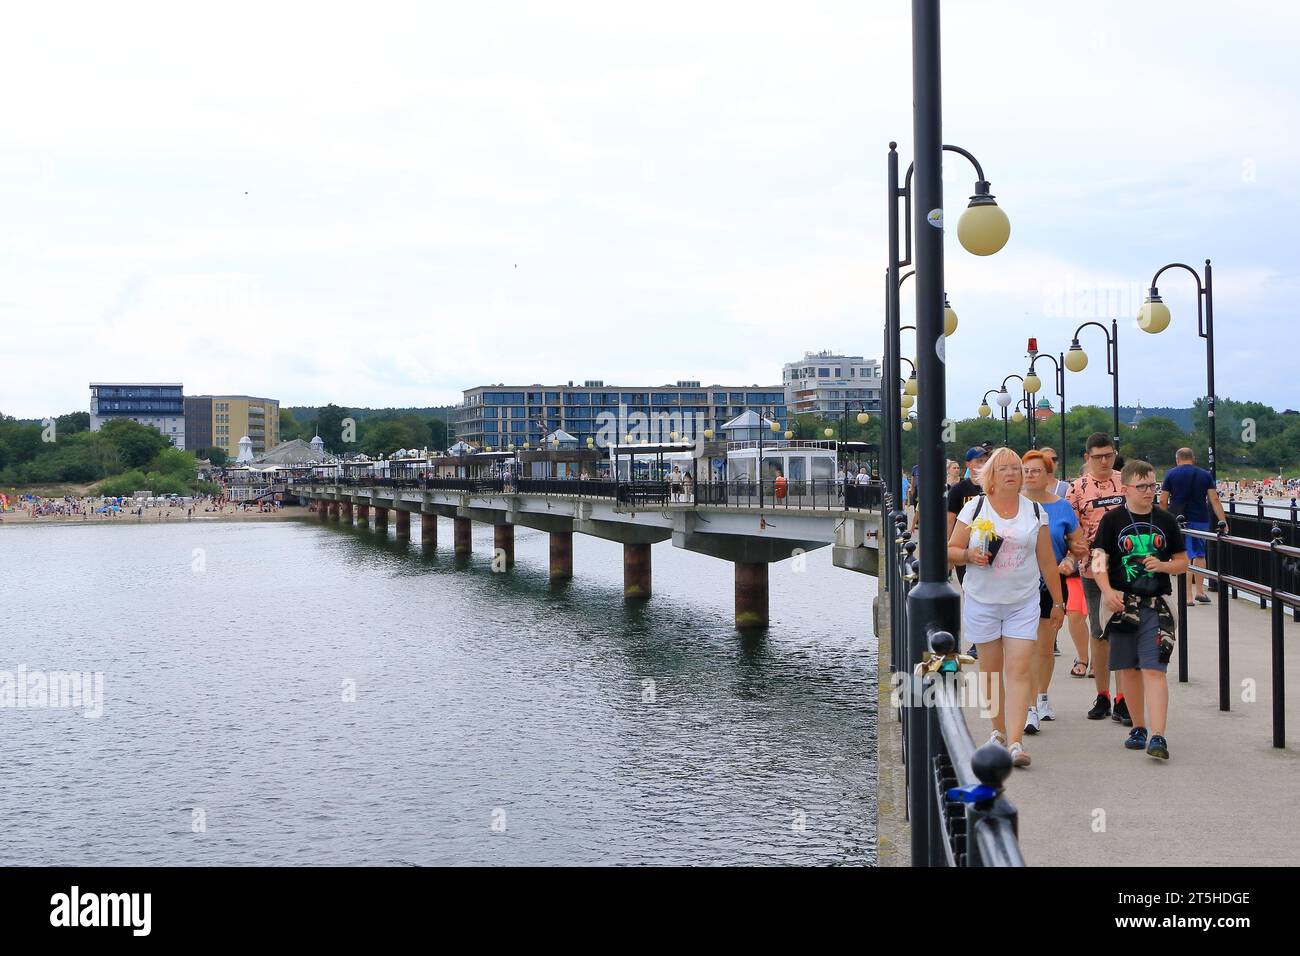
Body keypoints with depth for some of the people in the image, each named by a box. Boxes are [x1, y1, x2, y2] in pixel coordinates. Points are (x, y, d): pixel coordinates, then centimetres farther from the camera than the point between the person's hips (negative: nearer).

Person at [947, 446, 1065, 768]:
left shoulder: (1035, 511, 5)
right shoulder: (975, 508, 1)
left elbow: (1046, 561, 10)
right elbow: (951, 550, 4)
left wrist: (1057, 601, 12)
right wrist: (969, 555, -18)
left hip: (1023, 601, 0)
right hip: (983, 600, 0)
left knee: (1018, 670, -10)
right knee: (991, 669, 8)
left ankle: (1015, 742, -15)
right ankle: (1000, 729, 26)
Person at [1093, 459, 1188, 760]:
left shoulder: (1165, 520, 5)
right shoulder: (1113, 519, 0)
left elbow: (1182, 562, 12)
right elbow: (1099, 559, -5)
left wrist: (1162, 565, -10)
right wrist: (1107, 591, -21)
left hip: (1155, 606, -1)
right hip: (1122, 604, 1)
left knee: (1154, 670, -10)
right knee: (1127, 669, 10)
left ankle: (1157, 736, -15)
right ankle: (1139, 728, 26)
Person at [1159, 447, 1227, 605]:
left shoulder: (1171, 474, 0)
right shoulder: (1205, 475, 6)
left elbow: (1163, 500, -2)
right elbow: (1214, 500, -1)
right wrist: (1223, 521, -1)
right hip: (1201, 520, 2)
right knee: (1199, 555, 19)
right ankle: (1200, 592, 23)